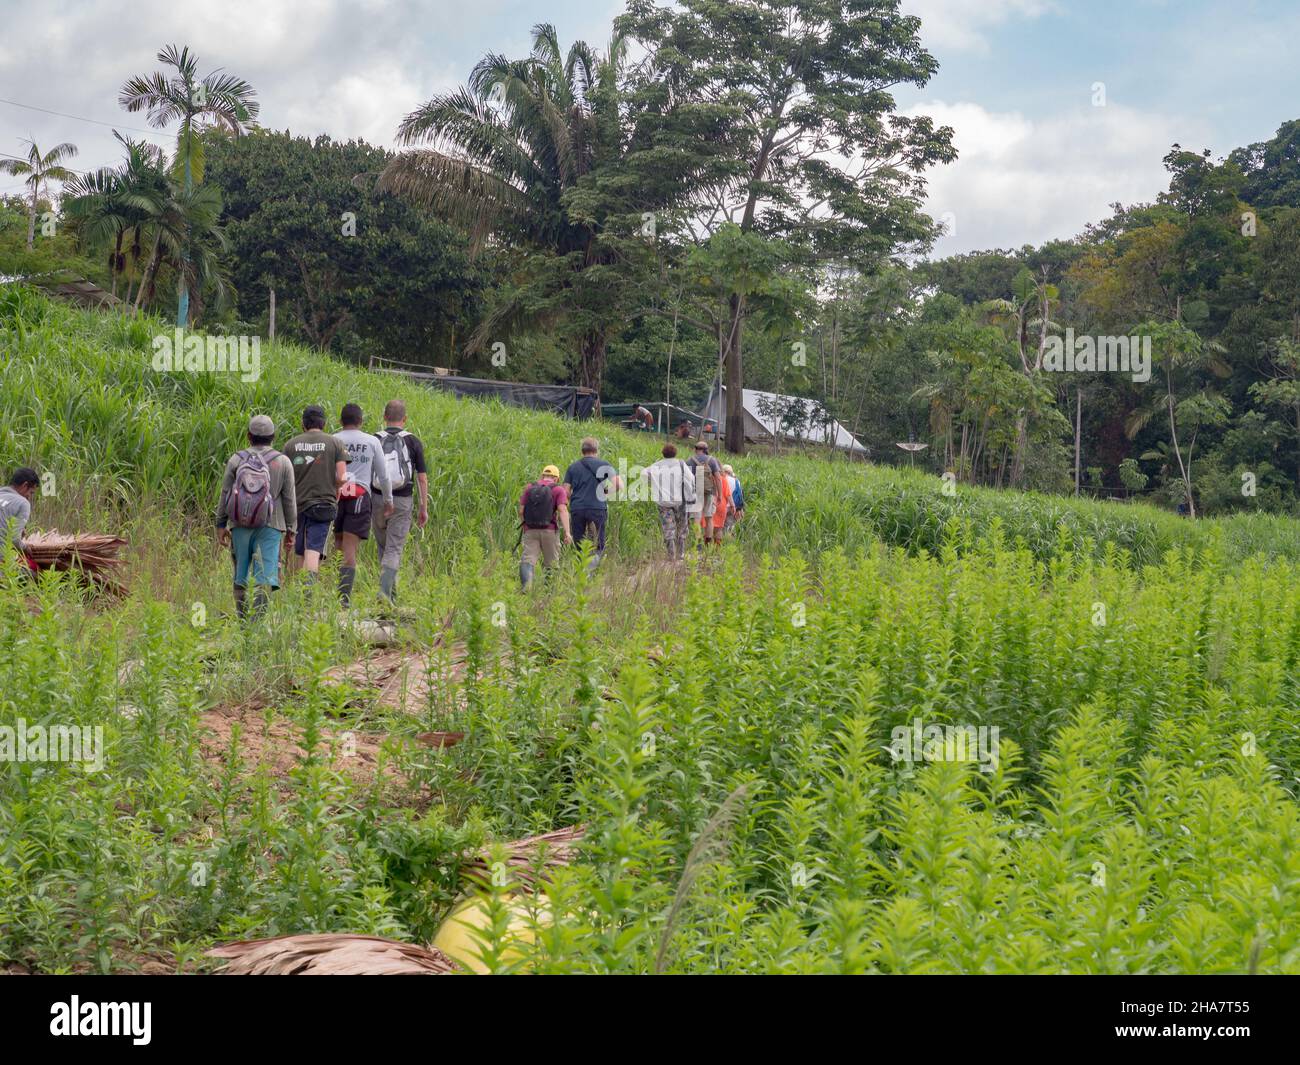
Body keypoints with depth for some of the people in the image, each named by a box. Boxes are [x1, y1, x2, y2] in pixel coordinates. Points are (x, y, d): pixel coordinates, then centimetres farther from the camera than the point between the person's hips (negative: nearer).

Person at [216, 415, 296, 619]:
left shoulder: (236, 460, 1)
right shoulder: (283, 462, 0)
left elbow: (224, 495, 3)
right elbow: (290, 500, 1)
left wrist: (220, 525, 11)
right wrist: (291, 529, 9)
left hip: (240, 526, 2)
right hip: (270, 526, -2)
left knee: (240, 576, 13)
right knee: (265, 577, -5)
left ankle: (242, 619, 20)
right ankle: (257, 618, -17)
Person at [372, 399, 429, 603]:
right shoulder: (413, 441, -1)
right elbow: (422, 478, -2)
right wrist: (424, 508, 4)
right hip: (402, 501, -2)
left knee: (383, 549, 16)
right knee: (394, 550, -3)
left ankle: (392, 595, 23)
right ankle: (384, 592, -20)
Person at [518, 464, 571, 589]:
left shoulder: (529, 488, 10)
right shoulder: (558, 490, 2)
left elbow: (521, 511, 6)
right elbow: (562, 510, -12)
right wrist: (567, 532, -17)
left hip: (530, 530, 1)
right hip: (549, 531, -1)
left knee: (528, 560, -7)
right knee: (551, 563, 14)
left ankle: (526, 586, -31)